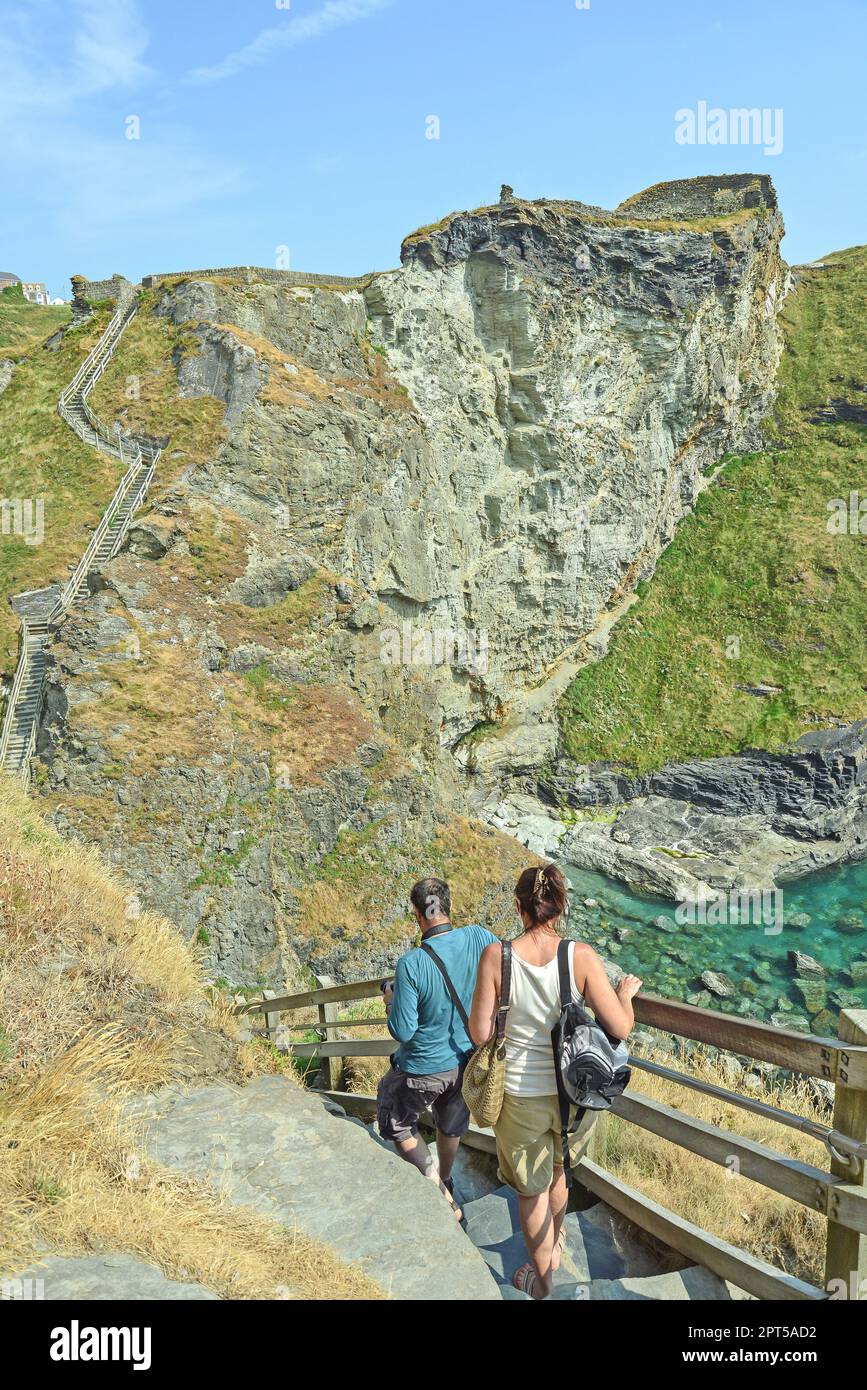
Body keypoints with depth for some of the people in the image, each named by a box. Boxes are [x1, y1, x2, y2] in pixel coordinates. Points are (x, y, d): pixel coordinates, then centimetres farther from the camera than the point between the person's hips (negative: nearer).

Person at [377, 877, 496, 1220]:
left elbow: (403, 1031, -22)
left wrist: (391, 999, -3)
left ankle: (440, 1193, 16)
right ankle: (446, 1186, 52)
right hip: (470, 1061, 5)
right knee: (451, 1124, 31)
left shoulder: (411, 964, -28)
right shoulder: (480, 939, -18)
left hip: (425, 1068, -5)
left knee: (396, 1121, 22)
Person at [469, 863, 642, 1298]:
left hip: (521, 1097, -2)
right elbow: (620, 1029, -16)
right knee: (558, 1170, 32)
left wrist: (479, 1003, 7)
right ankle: (554, 1246, 57)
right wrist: (626, 993, 5)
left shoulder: (495, 956, -19)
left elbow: (480, 1034, -13)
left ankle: (542, 1279, 42)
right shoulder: (581, 956, -19)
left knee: (532, 1190, 22)